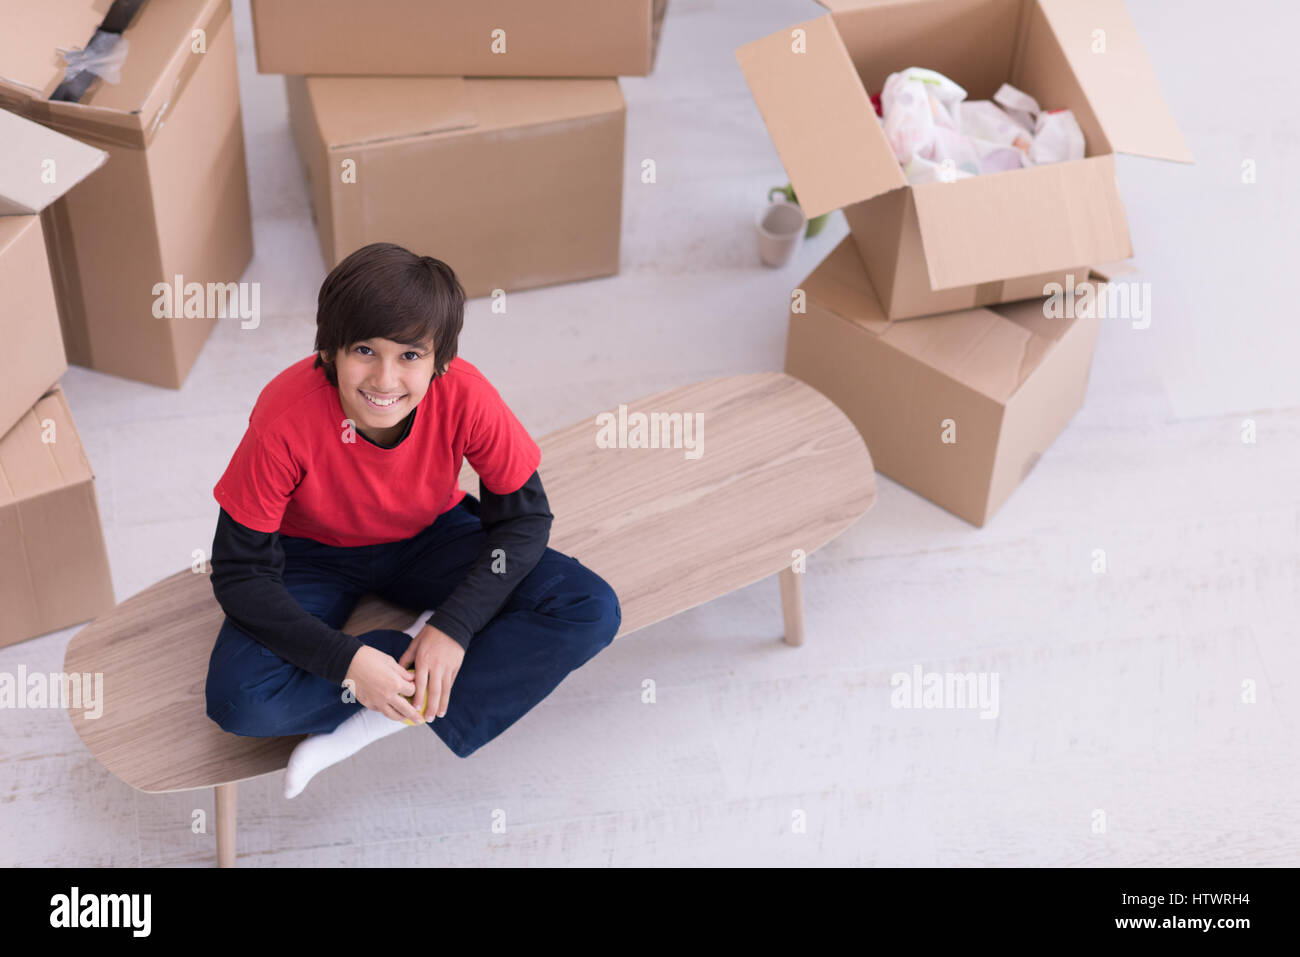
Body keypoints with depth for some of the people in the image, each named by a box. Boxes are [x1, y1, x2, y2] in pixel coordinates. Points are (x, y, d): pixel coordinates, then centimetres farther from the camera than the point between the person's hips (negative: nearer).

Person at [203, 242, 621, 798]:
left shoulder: (464, 397, -28)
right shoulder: (285, 422, -32)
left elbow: (523, 518, -15)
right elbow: (241, 574, -24)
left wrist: (455, 626, -27)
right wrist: (348, 660, -33)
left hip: (429, 540, 2)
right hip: (313, 556, -2)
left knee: (592, 613, -21)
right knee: (238, 702, -30)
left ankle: (370, 727, -21)